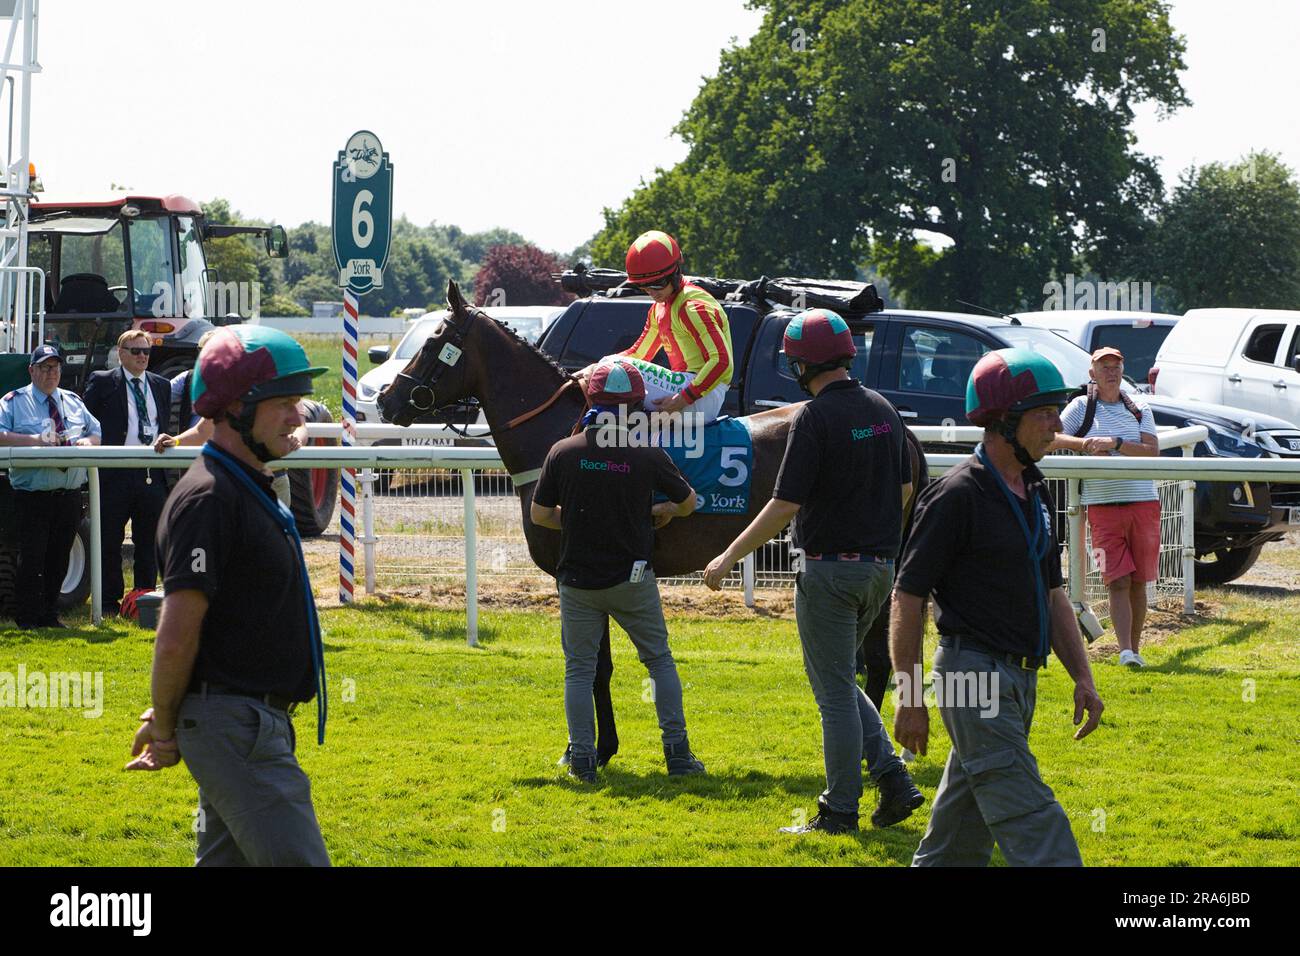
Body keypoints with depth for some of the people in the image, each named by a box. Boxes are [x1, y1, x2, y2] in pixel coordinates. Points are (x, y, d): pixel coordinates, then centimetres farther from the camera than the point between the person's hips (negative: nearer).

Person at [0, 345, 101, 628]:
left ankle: (49, 614, 20)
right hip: (33, 496, -5)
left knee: (59, 559, 10)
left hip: (70, 495, 5)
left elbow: (96, 432, 18)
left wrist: (87, 442, -6)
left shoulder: (73, 402, 17)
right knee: (32, 557, -9)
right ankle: (27, 618, -3)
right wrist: (34, 440, -21)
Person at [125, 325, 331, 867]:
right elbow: (176, 638, -19)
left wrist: (169, 721, 17)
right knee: (298, 861, -13)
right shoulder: (209, 496, -16)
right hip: (232, 723, -10)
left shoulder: (251, 488, 17)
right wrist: (167, 731, -7)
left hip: (253, 720, 10)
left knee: (224, 858, 14)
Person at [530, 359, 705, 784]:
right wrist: (662, 511, 27)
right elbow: (688, 502, 6)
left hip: (578, 581, 0)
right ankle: (677, 750, 9)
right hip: (632, 580, 0)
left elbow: (539, 515, -2)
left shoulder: (563, 452, -9)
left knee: (579, 669, 10)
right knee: (659, 659, 14)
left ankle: (582, 757, 5)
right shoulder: (648, 455, -9)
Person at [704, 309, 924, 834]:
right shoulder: (883, 410, 6)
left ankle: (841, 810, 6)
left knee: (835, 692, 1)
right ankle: (893, 778, 9)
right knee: (841, 681, 20)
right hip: (880, 567, 7)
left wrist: (727, 559, -9)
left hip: (830, 569, -7)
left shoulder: (816, 418, -17)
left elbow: (784, 506, -18)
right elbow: (904, 489, 14)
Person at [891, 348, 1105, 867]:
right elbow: (907, 596, -12)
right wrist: (909, 699, -13)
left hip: (1019, 681, 9)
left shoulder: (1034, 492, 14)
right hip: (974, 675, -9)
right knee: (1033, 823, -14)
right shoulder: (958, 494, -13)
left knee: (961, 841, 14)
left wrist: (1082, 677, 12)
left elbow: (1051, 593, 21)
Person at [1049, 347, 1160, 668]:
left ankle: (1134, 648, 15)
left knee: (1139, 582, 6)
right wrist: (1084, 443, -13)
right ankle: (1125, 650, -17)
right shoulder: (1082, 407, 6)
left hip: (1143, 502, 2)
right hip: (1103, 506, -2)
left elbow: (1152, 451, -4)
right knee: (1118, 582, -11)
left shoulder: (1139, 409, 10)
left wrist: (1116, 443, -16)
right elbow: (1051, 439, 1)